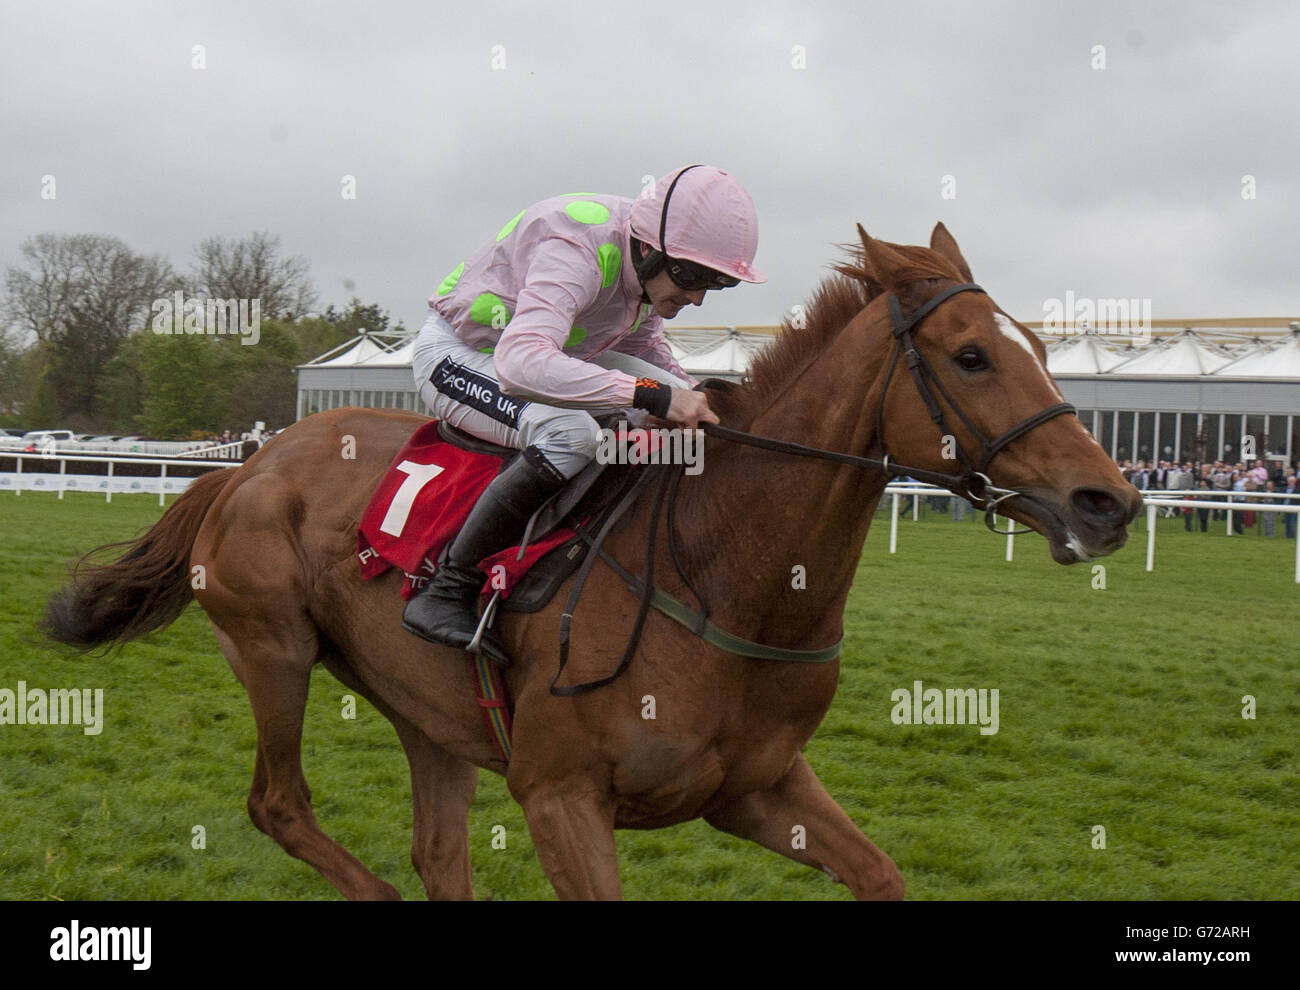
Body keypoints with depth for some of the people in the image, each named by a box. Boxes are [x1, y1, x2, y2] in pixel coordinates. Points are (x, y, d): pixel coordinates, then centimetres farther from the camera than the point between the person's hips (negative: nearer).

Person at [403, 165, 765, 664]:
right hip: (456, 355, -9)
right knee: (570, 434, -36)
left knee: (678, 409, -4)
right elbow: (519, 364, -50)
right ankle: (444, 593, -29)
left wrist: (692, 396, -6)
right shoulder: (575, 250, -35)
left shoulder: (652, 264, -8)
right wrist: (651, 394, -54)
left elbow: (640, 341, 13)